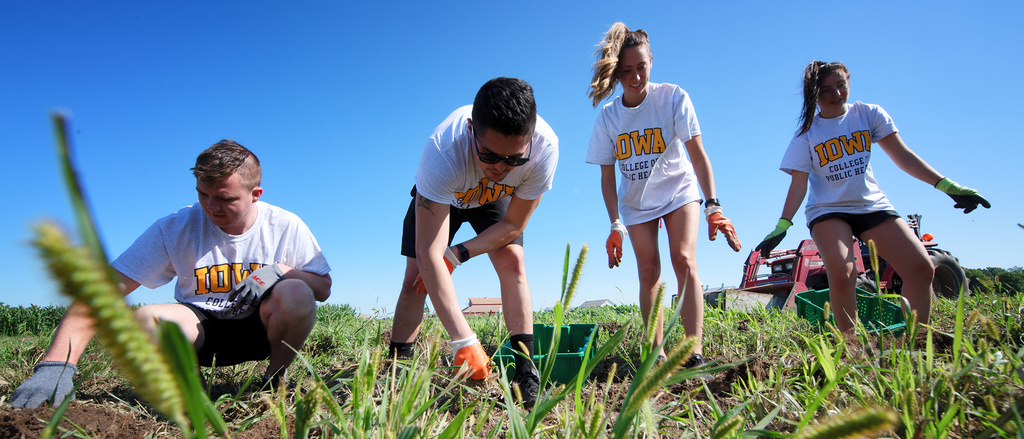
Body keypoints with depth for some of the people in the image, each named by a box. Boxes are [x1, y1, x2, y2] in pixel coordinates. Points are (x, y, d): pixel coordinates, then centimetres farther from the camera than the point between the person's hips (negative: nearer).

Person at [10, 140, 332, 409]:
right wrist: (56, 365, -31)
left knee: (296, 295, -34)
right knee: (146, 319, -32)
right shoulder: (175, 228, -13)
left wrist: (278, 270, -27)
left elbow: (324, 287, -5)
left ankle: (273, 379, -6)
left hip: (262, 327, 0)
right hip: (201, 329, 1)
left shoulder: (286, 227, -11)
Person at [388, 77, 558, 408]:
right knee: (416, 277, -7)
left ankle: (526, 370, -14)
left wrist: (456, 255, -29)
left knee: (512, 261, -19)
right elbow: (430, 255, -45)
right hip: (439, 195, -1)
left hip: (496, 198, 1)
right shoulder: (443, 151, -46)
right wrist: (463, 342, -50)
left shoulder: (545, 147, -39)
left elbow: (513, 225, -21)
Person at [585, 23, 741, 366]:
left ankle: (694, 348, -20)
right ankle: (656, 352, 3)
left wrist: (713, 206, -30)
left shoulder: (673, 98, -17)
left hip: (678, 191, -2)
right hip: (637, 202, 2)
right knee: (648, 272, -4)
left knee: (684, 260, -18)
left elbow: (697, 155, -20)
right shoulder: (608, 117, -10)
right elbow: (607, 177, -6)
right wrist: (615, 225, -15)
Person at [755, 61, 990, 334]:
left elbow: (903, 156, 2)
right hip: (827, 210, -3)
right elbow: (798, 185, -8)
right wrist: (782, 227, -19)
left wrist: (946, 185, -8)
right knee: (841, 274, -29)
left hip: (872, 204, 3)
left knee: (922, 269, -12)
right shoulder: (808, 132, -4)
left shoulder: (869, 114, 2)